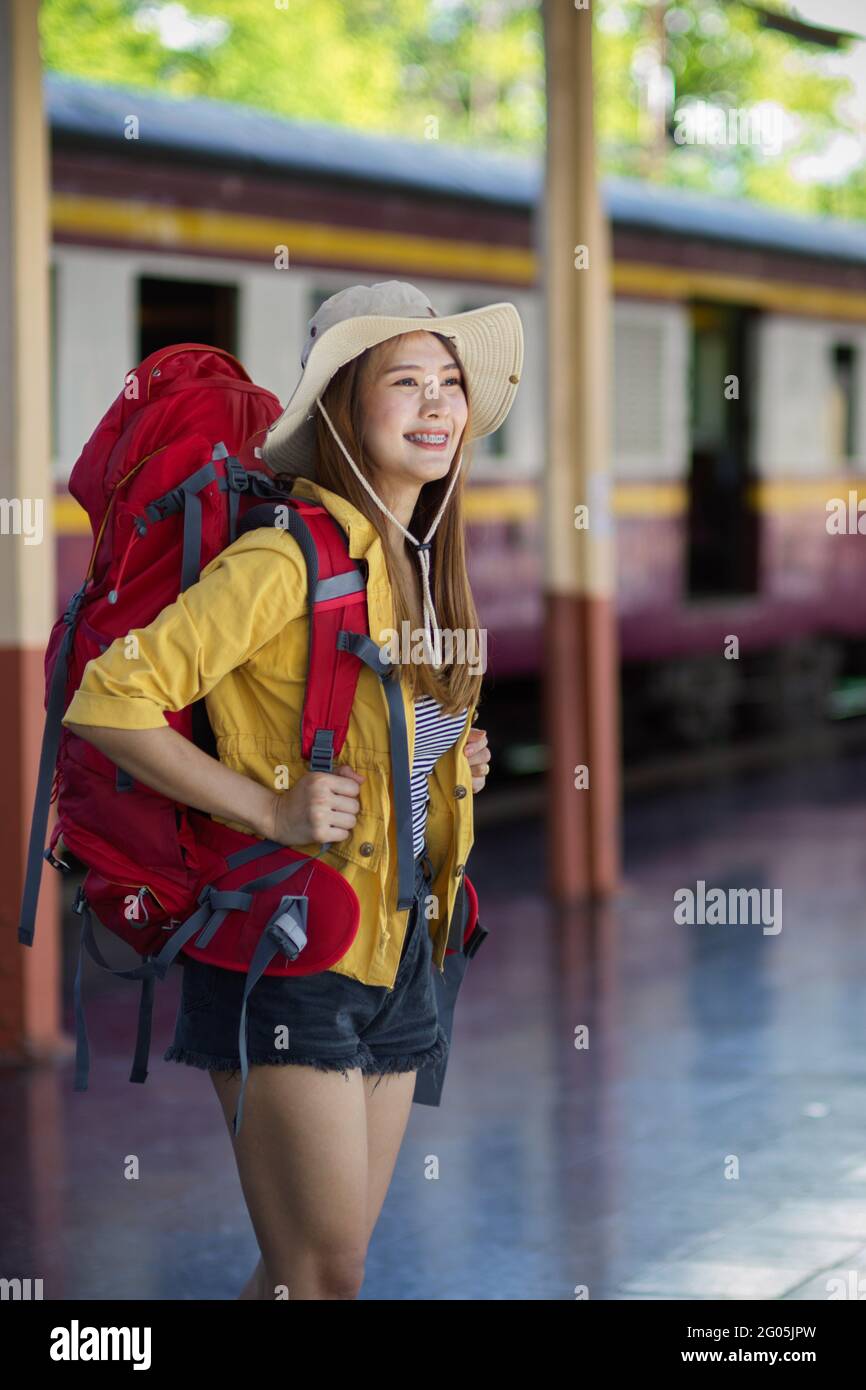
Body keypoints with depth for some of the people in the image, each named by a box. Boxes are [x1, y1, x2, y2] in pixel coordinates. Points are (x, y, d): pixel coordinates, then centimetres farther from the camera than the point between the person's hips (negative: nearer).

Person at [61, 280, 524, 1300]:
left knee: (327, 1263, 12)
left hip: (397, 950, 8)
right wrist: (268, 811, -21)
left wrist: (453, 761, 9)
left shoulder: (423, 559, 10)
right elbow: (107, 700, -22)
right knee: (324, 1273, -6)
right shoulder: (297, 554, -17)